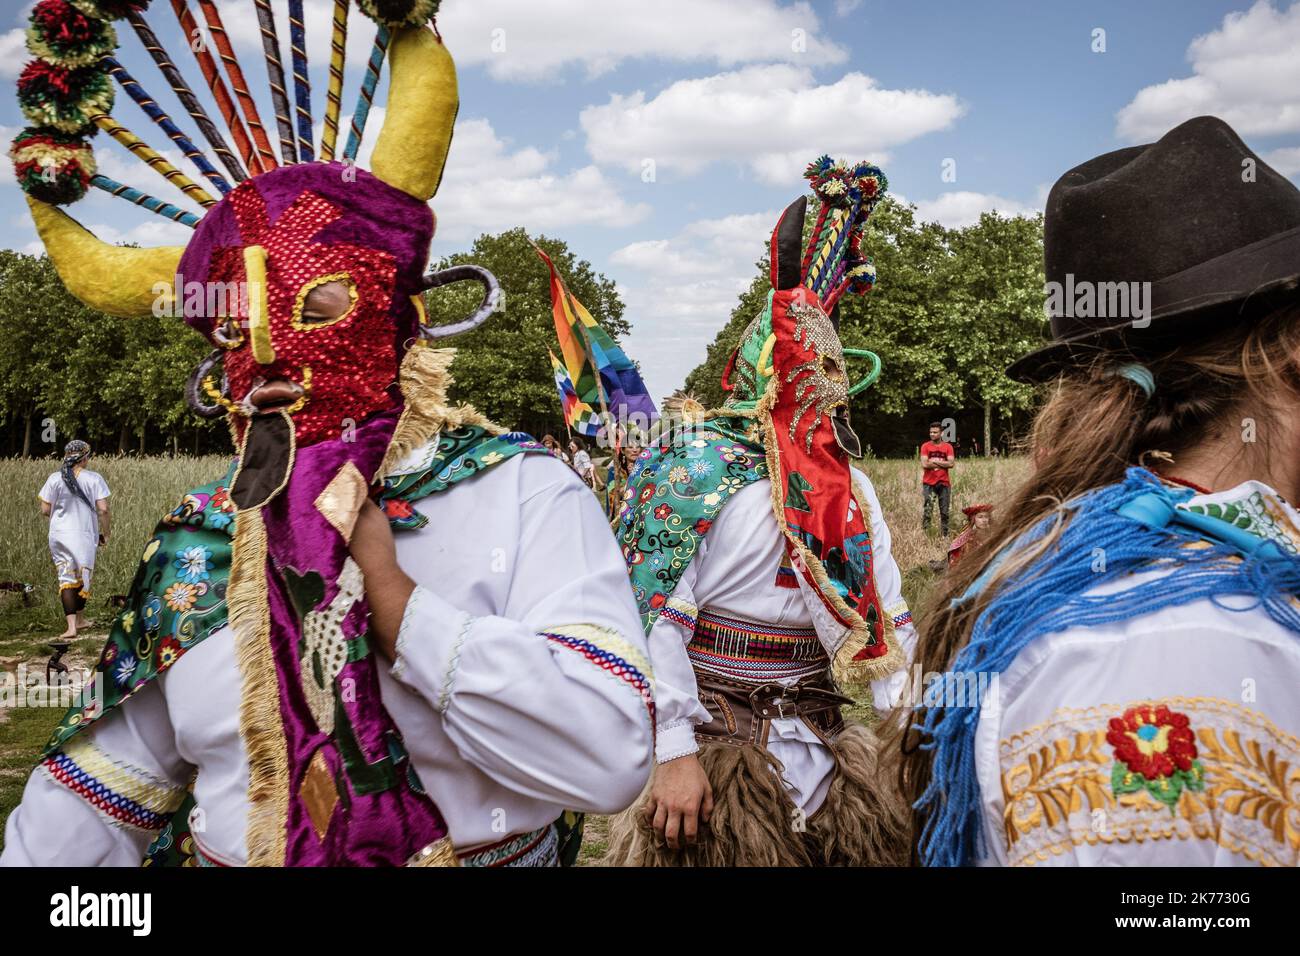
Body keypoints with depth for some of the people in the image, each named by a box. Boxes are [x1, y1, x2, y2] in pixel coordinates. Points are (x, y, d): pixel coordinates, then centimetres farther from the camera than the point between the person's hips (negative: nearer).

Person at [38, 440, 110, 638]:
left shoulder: (55, 479, -4)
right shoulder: (94, 479, -9)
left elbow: (45, 510, -2)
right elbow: (103, 509, -12)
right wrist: (105, 533, 2)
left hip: (60, 533, 1)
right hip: (85, 535, -1)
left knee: (66, 578, 2)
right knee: (83, 576, 17)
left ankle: (71, 625, -10)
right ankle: (79, 618, 33)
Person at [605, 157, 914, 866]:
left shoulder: (850, 488, 8)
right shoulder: (699, 473, -14)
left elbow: (886, 618, 12)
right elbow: (654, 618, -17)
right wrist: (673, 752, -20)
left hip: (819, 742, 6)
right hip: (713, 739, -6)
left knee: (874, 847, 11)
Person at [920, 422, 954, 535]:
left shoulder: (948, 447, 6)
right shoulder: (925, 446, 2)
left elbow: (951, 464, -7)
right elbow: (924, 464, -10)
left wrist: (934, 461, -9)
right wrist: (942, 463, -6)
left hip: (944, 483, 2)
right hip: (928, 483, -2)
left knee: (944, 512, 7)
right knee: (926, 511, -7)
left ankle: (945, 535, 14)